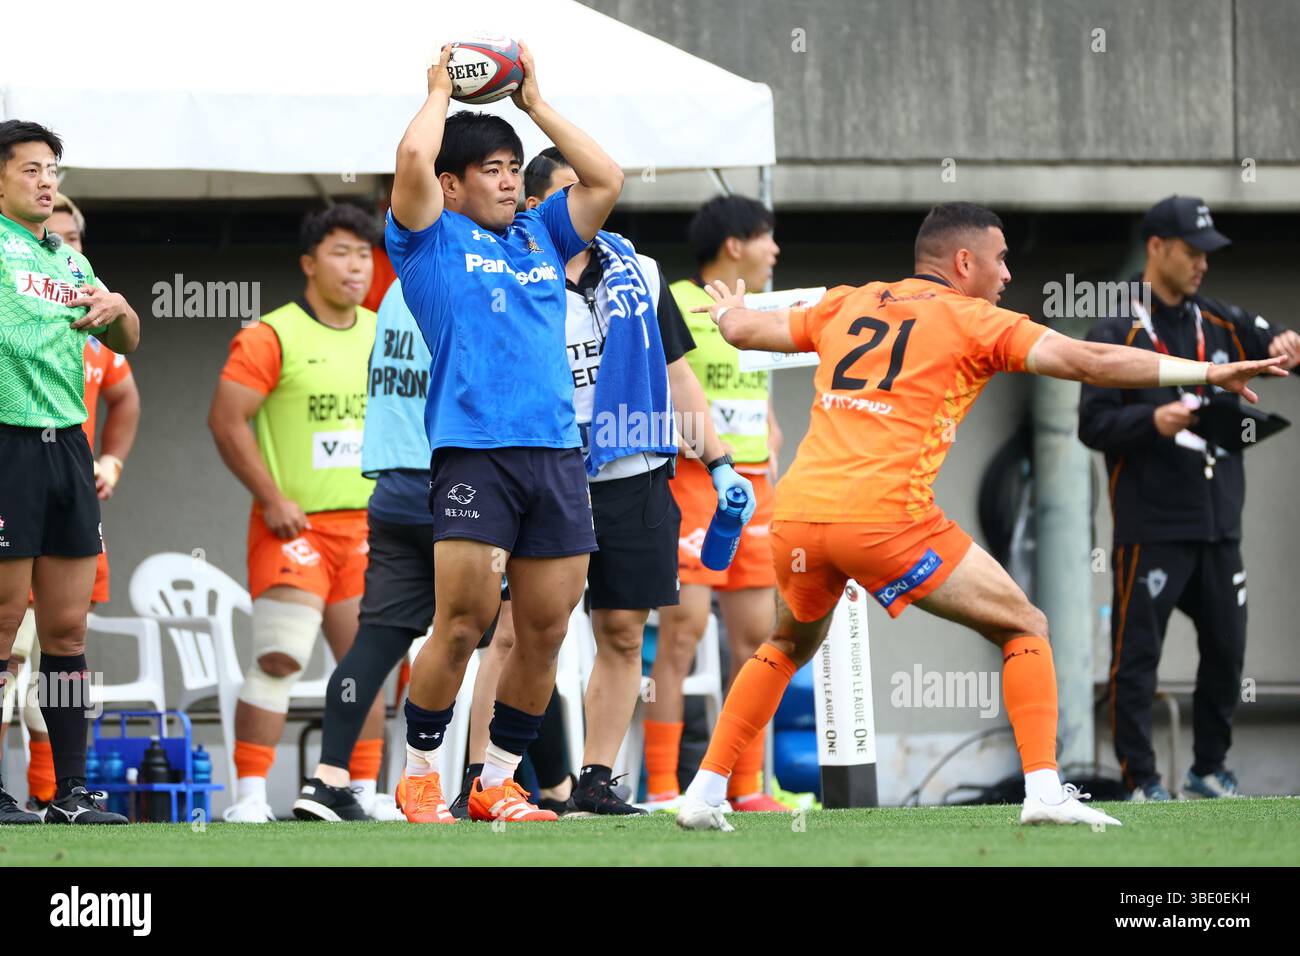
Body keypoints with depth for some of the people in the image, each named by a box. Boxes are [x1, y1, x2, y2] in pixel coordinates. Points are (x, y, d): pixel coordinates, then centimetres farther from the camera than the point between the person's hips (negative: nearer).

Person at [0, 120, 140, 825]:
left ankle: (71, 791, 9)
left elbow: (127, 344, 25)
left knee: (67, 628, 6)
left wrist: (117, 310, 4)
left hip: (68, 445, 7)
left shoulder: (68, 259, 19)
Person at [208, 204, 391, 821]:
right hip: (294, 525, -6)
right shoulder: (272, 337, -7)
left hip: (365, 526, 6)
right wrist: (271, 498, -15)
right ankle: (249, 794, -9)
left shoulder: (383, 337, 12)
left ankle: (364, 793, 12)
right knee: (280, 657, -13)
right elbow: (226, 419, -10)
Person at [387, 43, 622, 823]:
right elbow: (414, 159, -9)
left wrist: (536, 103, 21)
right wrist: (441, 92, 9)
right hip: (474, 452, -5)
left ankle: (498, 782, 13)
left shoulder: (540, 236, 22)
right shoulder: (433, 239, 7)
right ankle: (418, 775, 4)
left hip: (557, 453, 5)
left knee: (545, 632, 3)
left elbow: (605, 178, 17)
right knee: (464, 624, -10)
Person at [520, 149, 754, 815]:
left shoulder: (638, 275, 11)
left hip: (636, 480, 4)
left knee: (622, 635, 3)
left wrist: (718, 465, 11)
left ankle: (594, 783, 11)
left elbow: (678, 374, 16)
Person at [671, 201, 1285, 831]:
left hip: (797, 514, 5)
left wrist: (728, 310, 56)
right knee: (1025, 628, 8)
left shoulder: (846, 307, 20)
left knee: (790, 647, 31)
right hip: (886, 518, -5)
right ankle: (1043, 791, -5)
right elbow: (1089, 362, -3)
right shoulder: (975, 323, 5)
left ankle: (705, 791, 23)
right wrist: (1208, 374, -2)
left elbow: (744, 330, 32)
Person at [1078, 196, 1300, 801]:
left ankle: (1209, 770, 23)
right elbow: (1093, 426, -8)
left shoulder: (1220, 324, 12)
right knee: (1137, 655, -5)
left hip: (1219, 525, 6)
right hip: (1151, 529, -6)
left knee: (1226, 651, 10)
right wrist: (1153, 421, -26)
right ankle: (1141, 781, 0)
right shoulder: (1117, 334, -4)